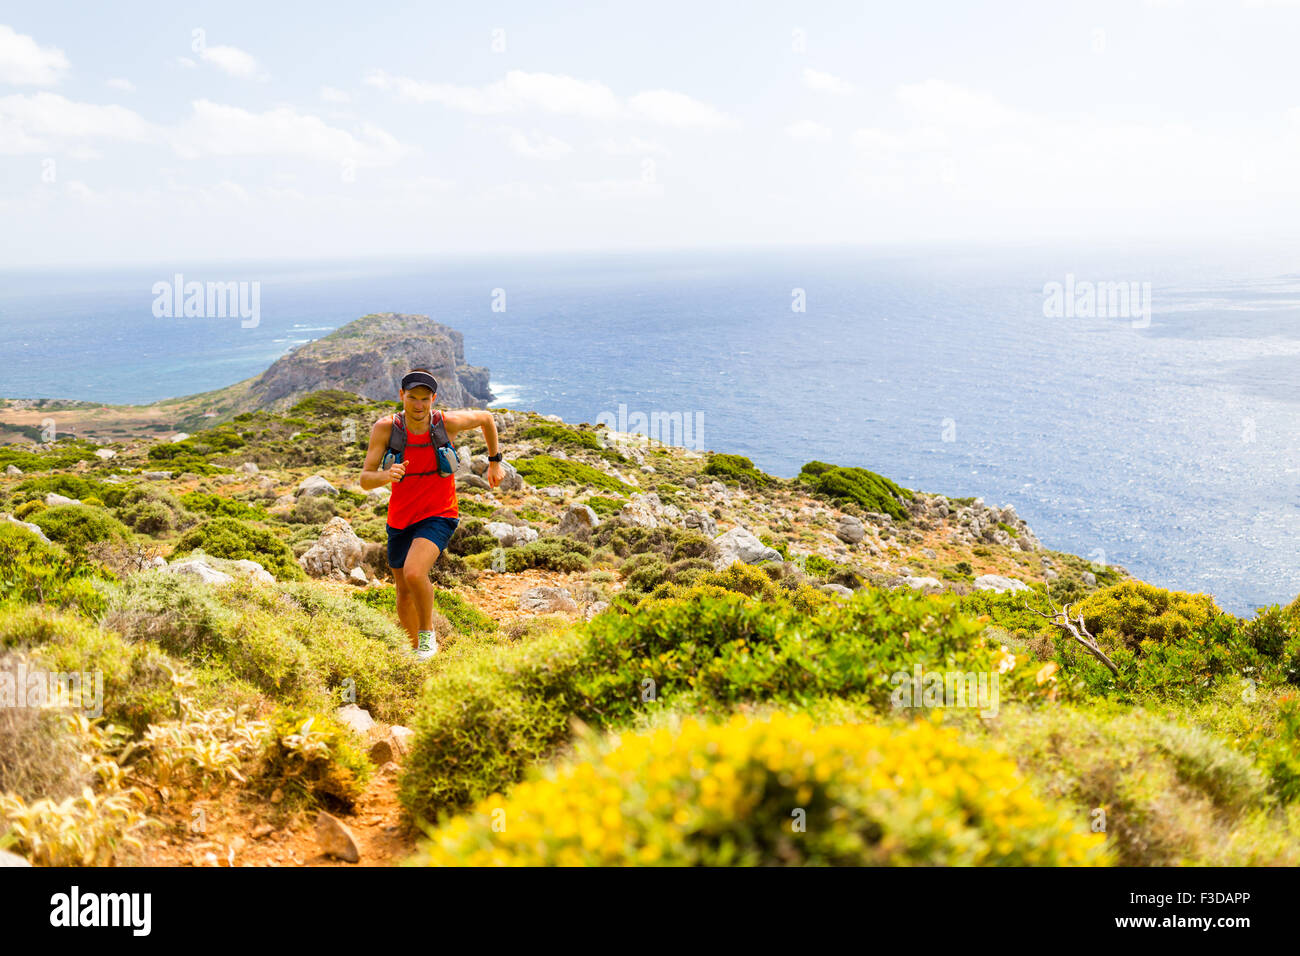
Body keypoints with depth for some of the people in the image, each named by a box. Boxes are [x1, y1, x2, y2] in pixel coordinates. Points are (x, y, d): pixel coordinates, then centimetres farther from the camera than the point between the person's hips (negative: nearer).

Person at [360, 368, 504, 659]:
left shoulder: (448, 423, -16)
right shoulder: (385, 428, -14)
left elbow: (486, 417, 5)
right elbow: (365, 479, -17)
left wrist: (494, 461, 13)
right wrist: (385, 476, -39)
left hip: (438, 516, -3)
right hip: (400, 519, 3)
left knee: (414, 573, -29)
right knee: (404, 592, 15)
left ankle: (428, 633, -1)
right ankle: (415, 650, 40)